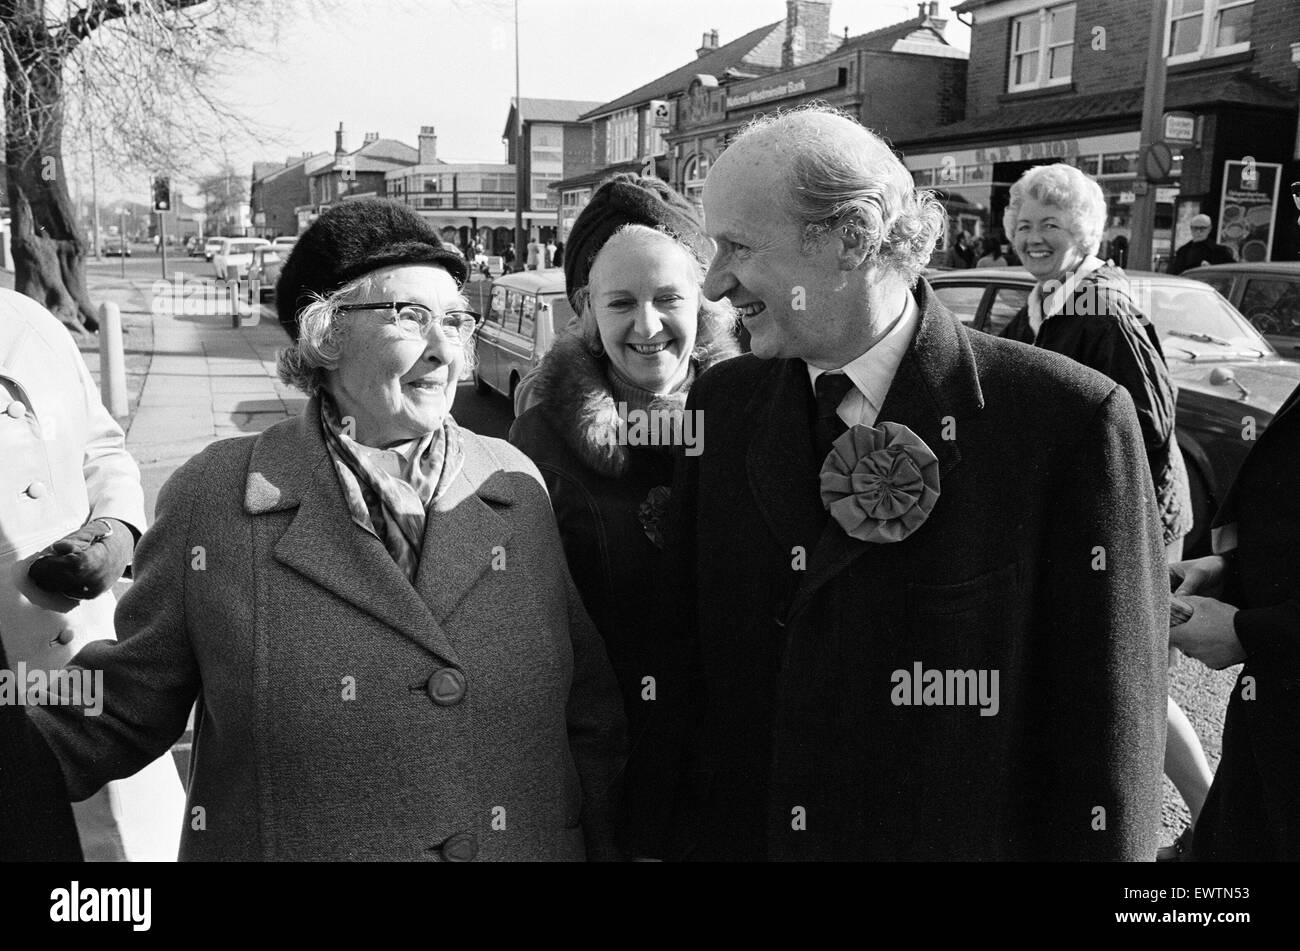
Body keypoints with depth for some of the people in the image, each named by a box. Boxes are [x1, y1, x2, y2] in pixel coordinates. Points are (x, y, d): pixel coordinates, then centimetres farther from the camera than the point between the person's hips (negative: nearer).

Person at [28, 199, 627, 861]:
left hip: (526, 842, 2)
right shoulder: (211, 497, -10)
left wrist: (600, 845, -1)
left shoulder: (516, 486, -4)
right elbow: (125, 707, -2)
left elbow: (588, 719, 0)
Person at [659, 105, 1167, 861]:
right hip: (736, 834, 4)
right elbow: (686, 653, 0)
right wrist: (683, 837, 0)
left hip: (961, 838, -3)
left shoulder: (1072, 423, -19)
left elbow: (1104, 726, -15)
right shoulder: (722, 403, -4)